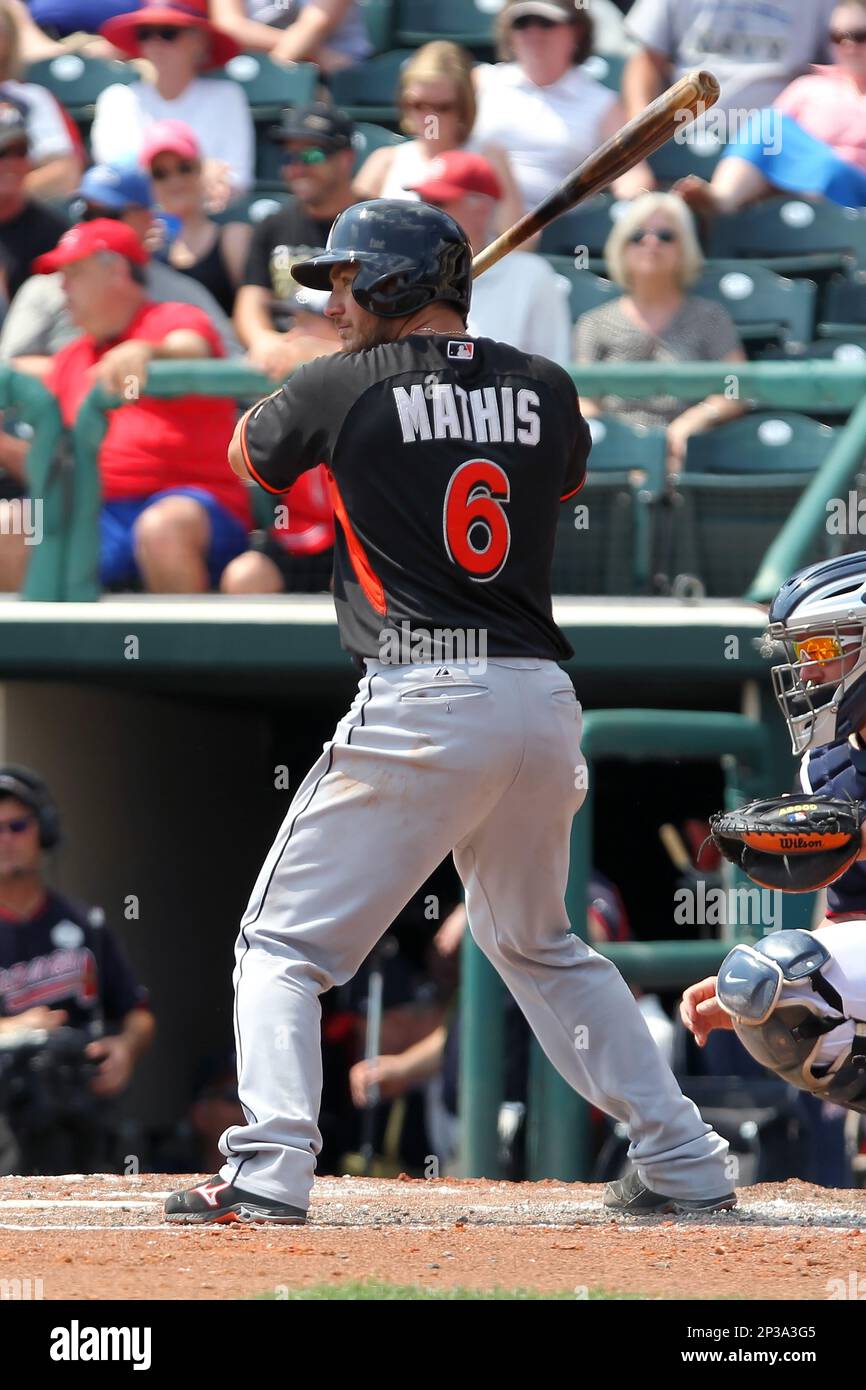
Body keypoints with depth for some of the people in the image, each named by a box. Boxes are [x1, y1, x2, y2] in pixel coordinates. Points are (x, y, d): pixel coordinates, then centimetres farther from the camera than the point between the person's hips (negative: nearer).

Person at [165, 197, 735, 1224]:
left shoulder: (346, 387, -2)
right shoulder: (544, 389, 10)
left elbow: (246, 455, 19)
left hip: (419, 708, -5)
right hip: (544, 703, 5)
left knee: (284, 944, 1)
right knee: (540, 946, 25)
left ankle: (267, 1174, -16)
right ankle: (685, 1165, 21)